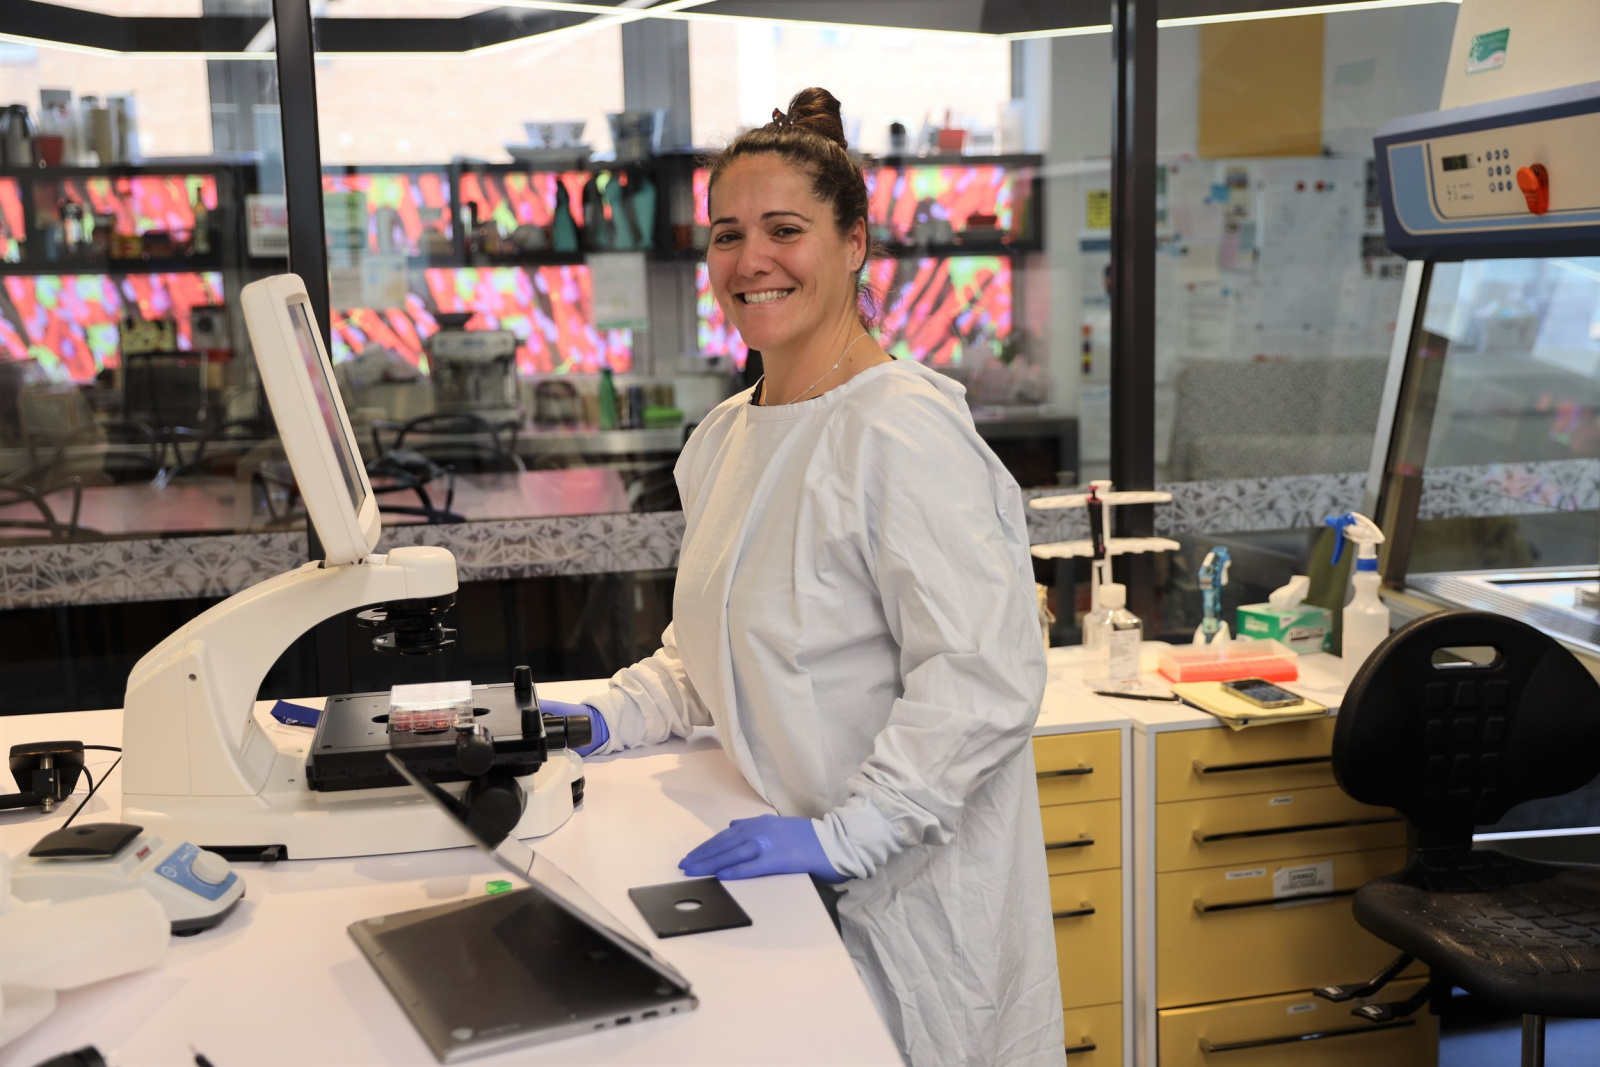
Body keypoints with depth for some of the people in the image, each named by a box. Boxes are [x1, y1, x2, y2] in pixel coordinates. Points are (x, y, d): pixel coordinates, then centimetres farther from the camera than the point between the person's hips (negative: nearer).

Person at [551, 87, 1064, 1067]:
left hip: (904, 900, -7)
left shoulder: (904, 433, -18)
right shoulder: (723, 439, 10)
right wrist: (602, 719, 5)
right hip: (786, 886, 8)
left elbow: (983, 680, -23)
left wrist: (841, 836, -24)